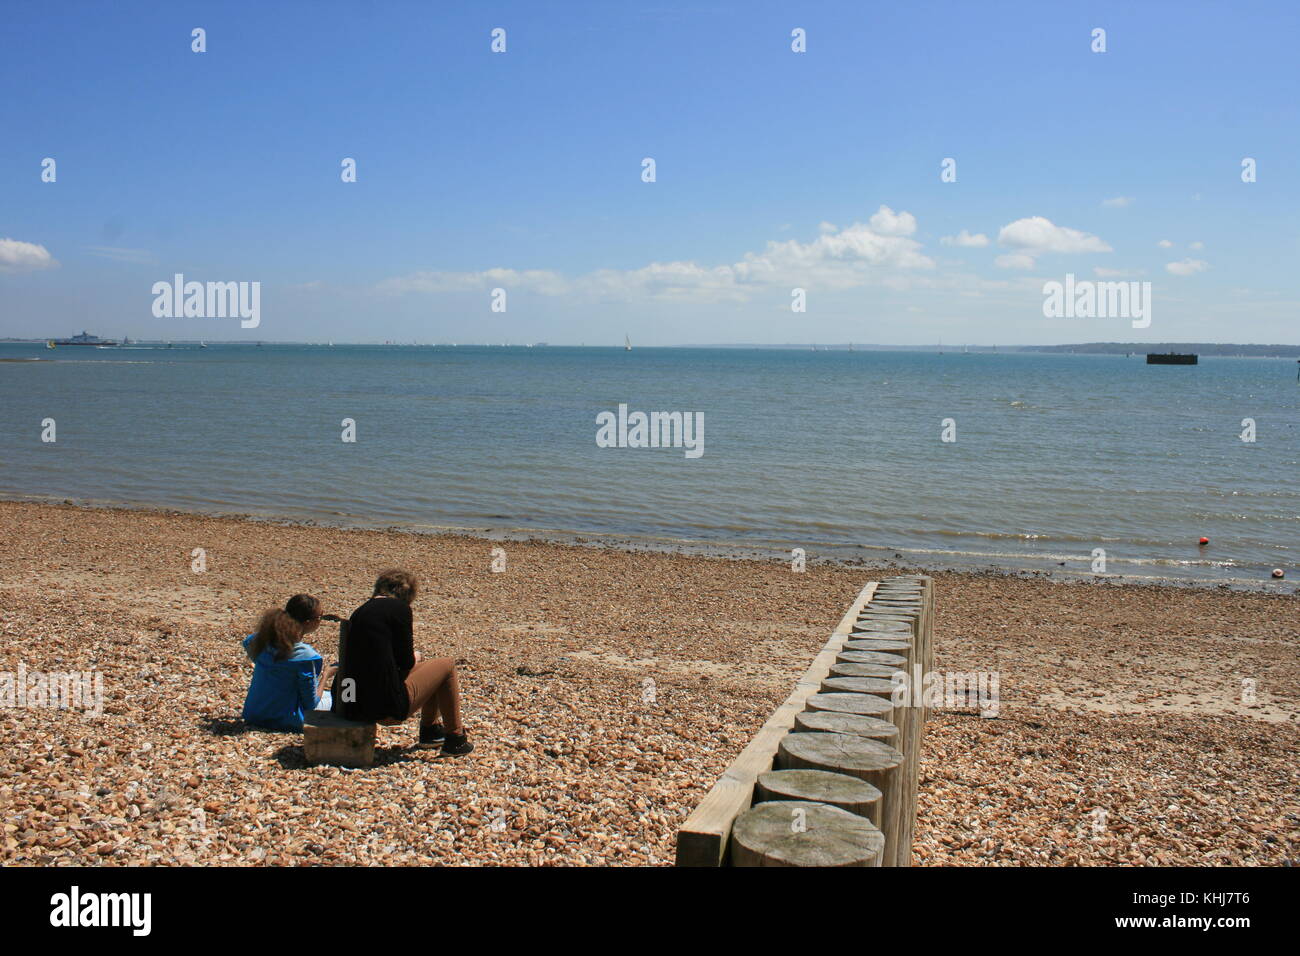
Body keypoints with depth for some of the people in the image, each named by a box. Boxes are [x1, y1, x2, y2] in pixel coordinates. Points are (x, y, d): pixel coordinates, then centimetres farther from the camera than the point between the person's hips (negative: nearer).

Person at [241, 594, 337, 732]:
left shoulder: (264, 639, -5)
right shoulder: (305, 655, -25)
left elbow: (247, 643, 24)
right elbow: (311, 703, -14)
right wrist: (326, 675, -2)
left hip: (252, 716, 7)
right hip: (285, 722, -7)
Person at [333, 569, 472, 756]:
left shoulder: (360, 611, 14)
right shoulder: (399, 608, -8)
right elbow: (406, 662, -7)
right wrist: (415, 657, 15)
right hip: (387, 708, -8)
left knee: (424, 666, 30)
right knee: (447, 666, 13)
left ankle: (430, 730, 44)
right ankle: (456, 740, 20)